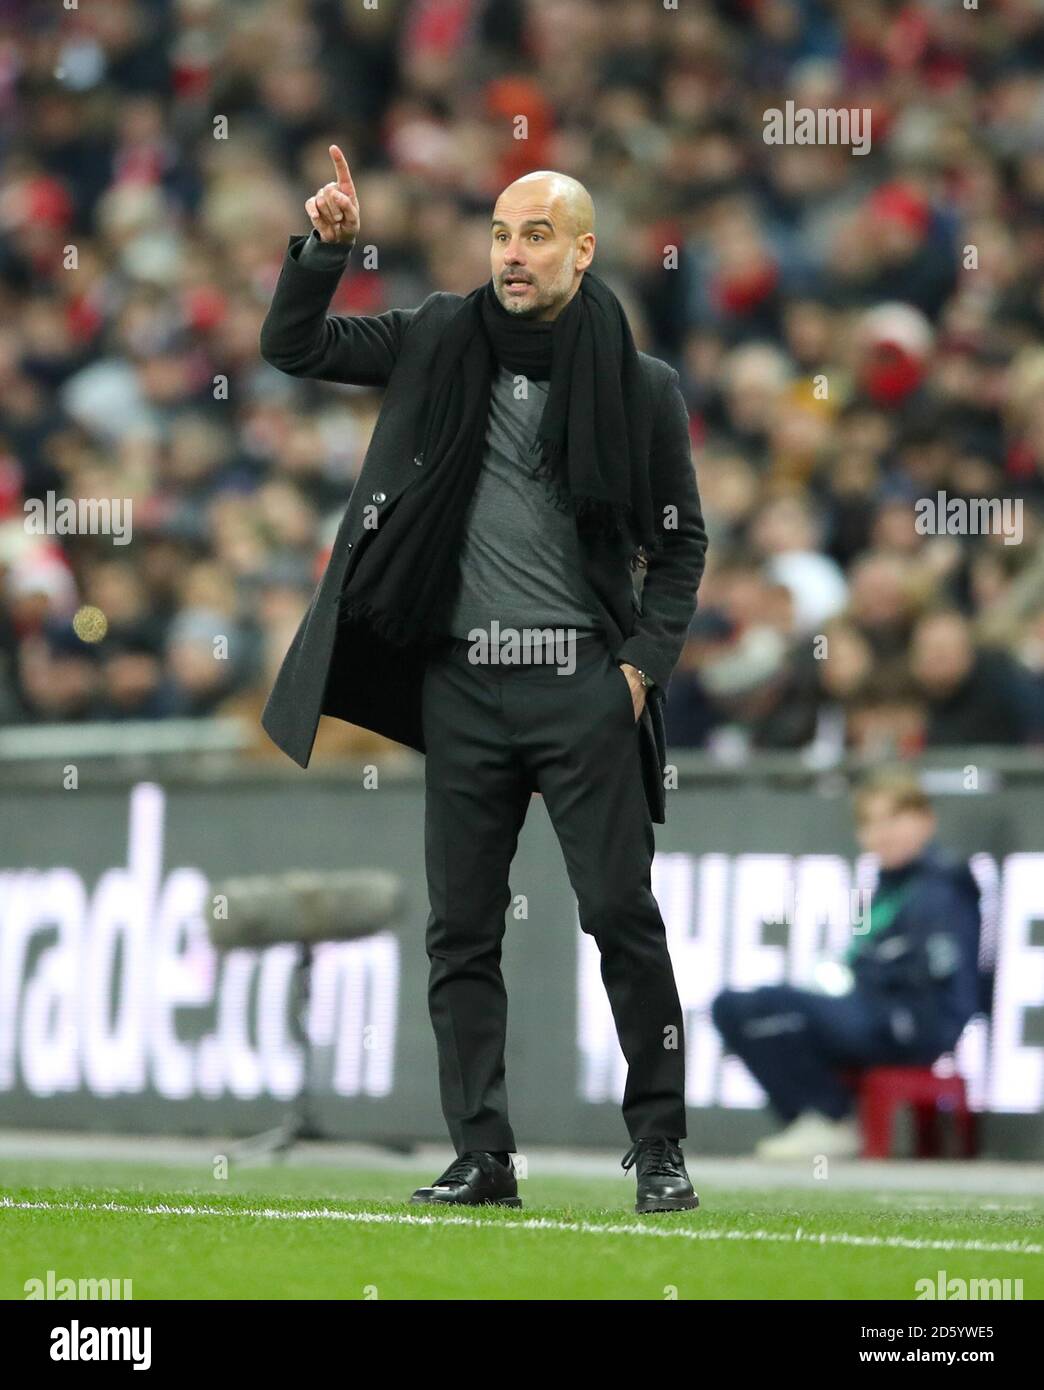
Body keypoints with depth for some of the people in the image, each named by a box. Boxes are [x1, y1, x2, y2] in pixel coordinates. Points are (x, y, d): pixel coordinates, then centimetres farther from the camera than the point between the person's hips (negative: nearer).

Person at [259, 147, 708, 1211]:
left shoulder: (639, 386, 0)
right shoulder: (440, 343, 6)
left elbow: (681, 541, 7)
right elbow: (293, 347, 11)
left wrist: (644, 663, -4)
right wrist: (325, 248, -6)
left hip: (583, 684, -3)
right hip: (461, 683, 3)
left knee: (621, 914, -5)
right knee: (461, 928, 3)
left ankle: (659, 1146, 4)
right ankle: (481, 1156, 7)